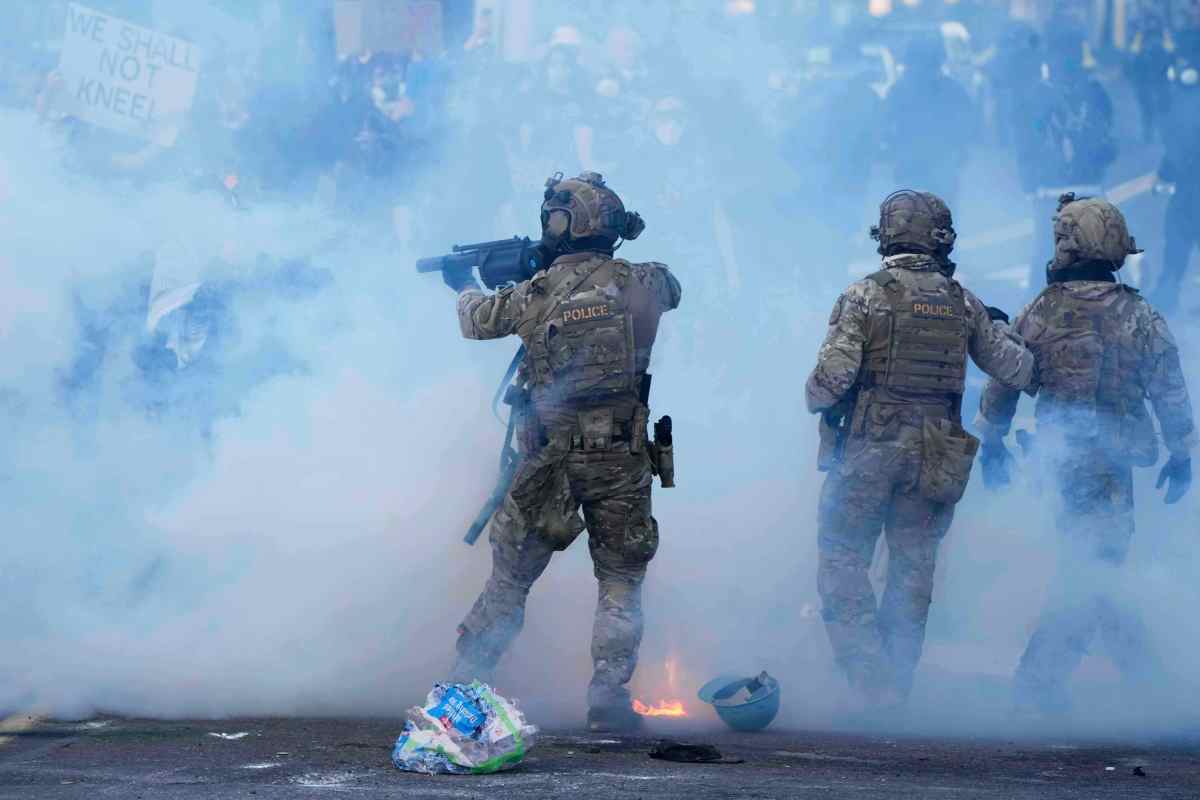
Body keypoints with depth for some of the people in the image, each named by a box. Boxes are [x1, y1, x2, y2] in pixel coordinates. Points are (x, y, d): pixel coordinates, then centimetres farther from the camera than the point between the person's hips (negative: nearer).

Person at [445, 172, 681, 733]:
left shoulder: (535, 293, -5)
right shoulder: (642, 284, -4)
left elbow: (477, 320, 15)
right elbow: (670, 290, 21)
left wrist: (465, 286, 38)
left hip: (551, 457, 1)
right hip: (621, 457, 0)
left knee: (510, 576, 13)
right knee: (621, 581, 10)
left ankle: (463, 683, 18)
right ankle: (608, 697, 2)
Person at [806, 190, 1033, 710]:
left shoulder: (864, 296, -7)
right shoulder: (964, 305, 4)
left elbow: (833, 375, -13)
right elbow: (1017, 370, 9)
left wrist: (814, 400, 8)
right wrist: (1001, 330, 29)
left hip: (869, 449, -4)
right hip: (935, 459, 4)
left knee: (843, 560, 4)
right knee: (913, 568, 13)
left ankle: (869, 679, -6)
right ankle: (897, 682, 17)